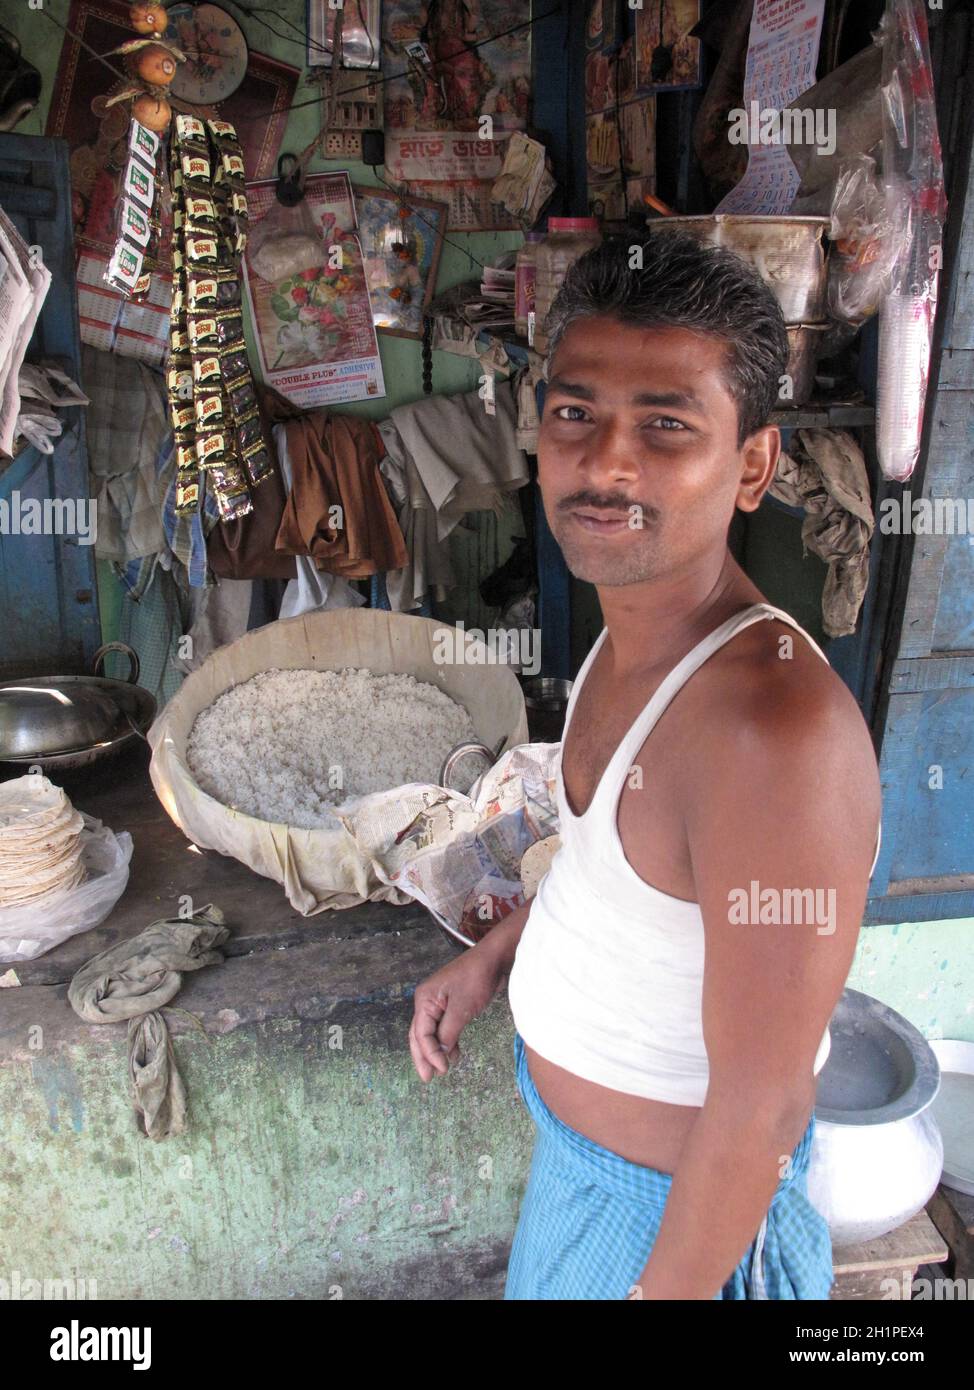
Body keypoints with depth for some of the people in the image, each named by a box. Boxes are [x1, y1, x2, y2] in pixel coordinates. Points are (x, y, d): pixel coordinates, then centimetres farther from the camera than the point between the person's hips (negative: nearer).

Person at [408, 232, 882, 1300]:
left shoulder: (777, 728, -38)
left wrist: (664, 1289, -15)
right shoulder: (638, 638, -11)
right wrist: (490, 955, 6)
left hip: (670, 1200, -7)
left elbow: (762, 1109, -28)